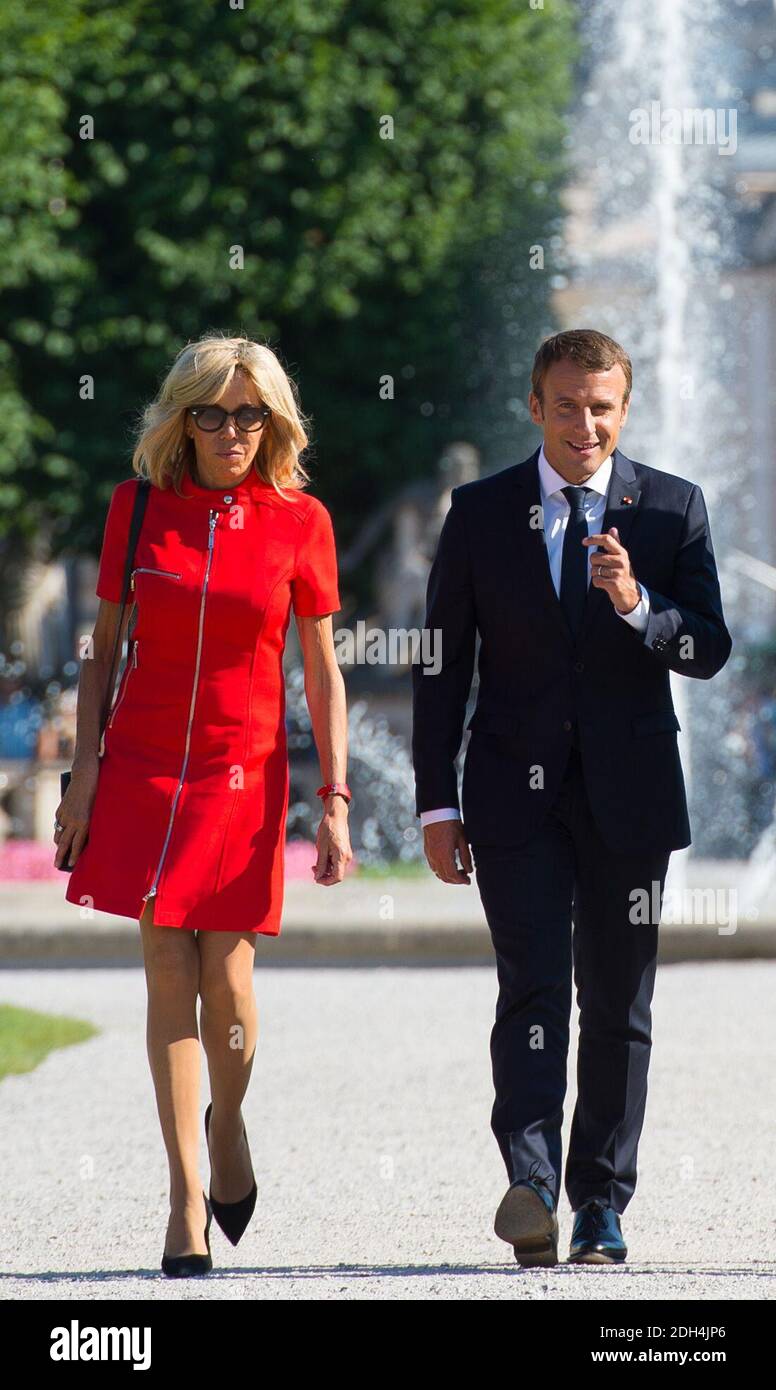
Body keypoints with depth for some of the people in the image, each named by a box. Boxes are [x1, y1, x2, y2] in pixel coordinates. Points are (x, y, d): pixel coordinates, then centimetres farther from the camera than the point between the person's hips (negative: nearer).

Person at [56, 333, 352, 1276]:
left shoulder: (299, 522, -1)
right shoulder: (137, 507, 2)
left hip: (243, 774, -1)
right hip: (143, 769, 1)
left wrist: (334, 801, -3)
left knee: (225, 979, -4)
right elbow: (103, 647, 7)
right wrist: (84, 768, 0)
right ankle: (187, 1199, 2)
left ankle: (226, 1124, 28)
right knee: (168, 978, -3)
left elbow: (323, 673, 2)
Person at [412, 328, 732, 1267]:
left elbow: (708, 651, -1)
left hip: (628, 792, 1)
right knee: (533, 985, -14)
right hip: (517, 792, -1)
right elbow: (442, 663, 6)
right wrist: (436, 802, 1)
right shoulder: (480, 512, 5)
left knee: (618, 1003, 5)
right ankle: (531, 1182, -25)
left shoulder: (673, 509, 4)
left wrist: (638, 605, -21)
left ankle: (601, 1206, 13)